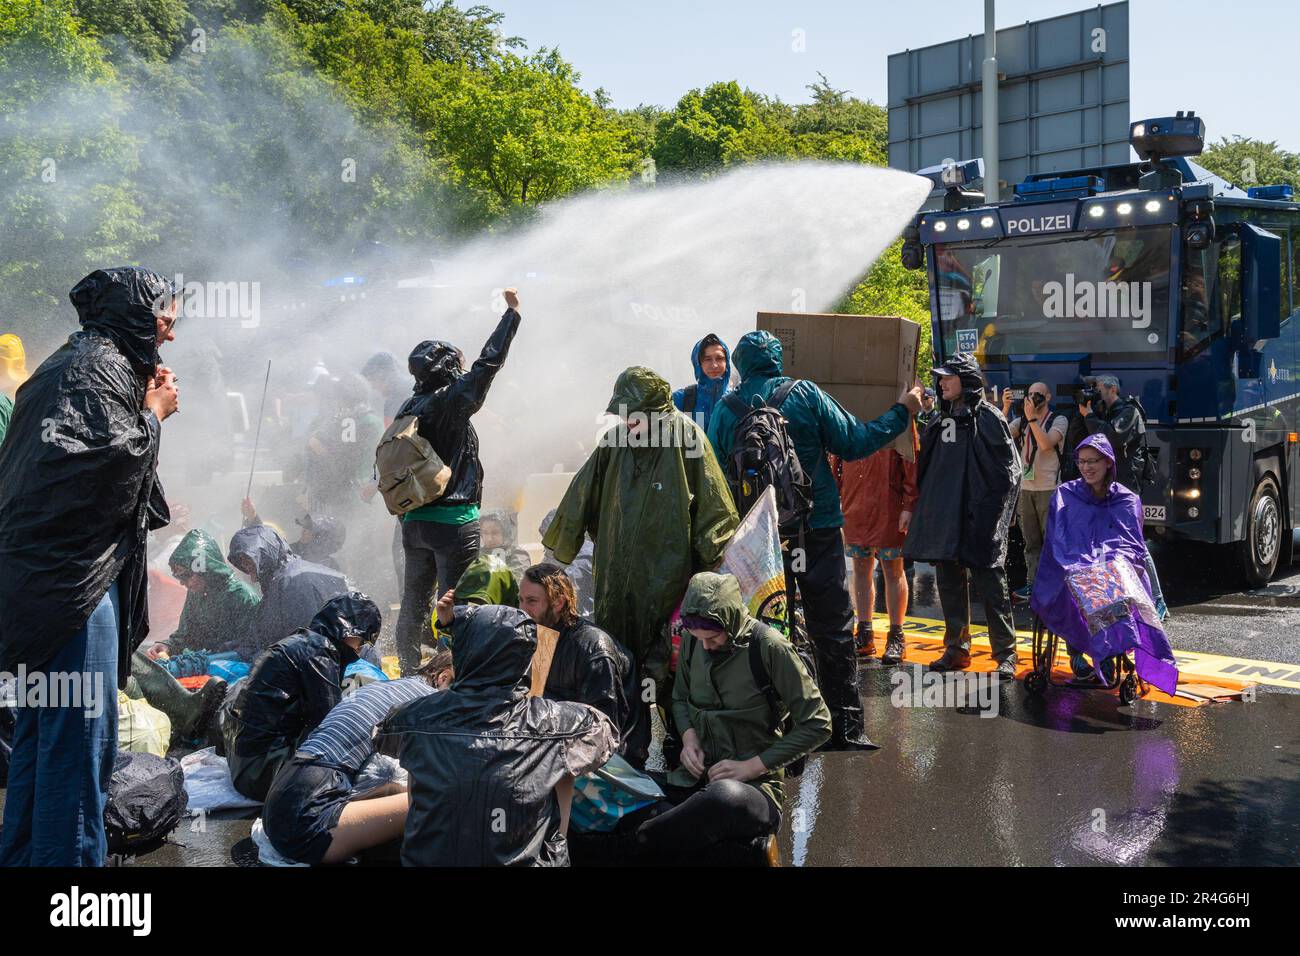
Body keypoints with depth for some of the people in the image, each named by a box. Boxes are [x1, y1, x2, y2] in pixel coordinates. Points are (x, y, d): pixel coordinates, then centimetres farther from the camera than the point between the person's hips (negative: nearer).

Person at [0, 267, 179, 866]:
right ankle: (69, 855, -2)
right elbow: (114, 463, -21)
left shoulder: (79, 360, 21)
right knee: (81, 733, -7)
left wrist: (146, 410, 14)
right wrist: (154, 413, -5)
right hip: (74, 574, -11)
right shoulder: (99, 365, -11)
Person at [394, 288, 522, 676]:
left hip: (414, 521, 7)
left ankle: (409, 671, 24)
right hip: (455, 522, -7)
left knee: (414, 602, 15)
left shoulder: (408, 408, 8)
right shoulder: (451, 402, -12)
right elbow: (488, 362, -11)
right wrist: (512, 311, -3)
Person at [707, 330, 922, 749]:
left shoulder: (724, 411, 1)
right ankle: (844, 727, 7)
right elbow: (853, 443, -4)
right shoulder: (805, 394, -5)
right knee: (832, 629, 5)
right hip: (817, 531, -2)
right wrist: (902, 412, 7)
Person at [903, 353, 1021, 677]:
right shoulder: (942, 420, 15)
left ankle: (1006, 654, 4)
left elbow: (1008, 471, -8)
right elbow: (927, 467, 21)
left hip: (979, 517, -7)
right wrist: (926, 508, 13)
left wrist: (993, 512, -13)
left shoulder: (988, 418, -6)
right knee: (949, 582, 11)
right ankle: (957, 648, 21)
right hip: (944, 515, 7)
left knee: (990, 583, -2)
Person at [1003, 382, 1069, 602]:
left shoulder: (1059, 421, -1)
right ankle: (1032, 583, 9)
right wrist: (1005, 408, -13)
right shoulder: (1021, 422, 11)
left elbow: (1046, 444, -18)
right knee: (1031, 541, 7)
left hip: (1049, 489, -4)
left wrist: (1031, 418, -16)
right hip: (1026, 488, 4)